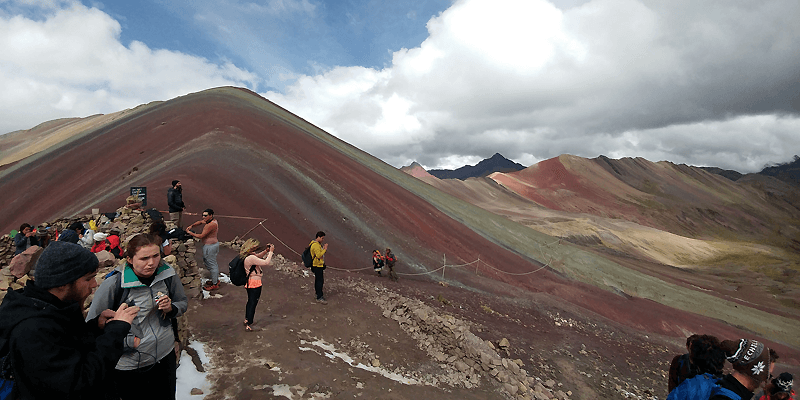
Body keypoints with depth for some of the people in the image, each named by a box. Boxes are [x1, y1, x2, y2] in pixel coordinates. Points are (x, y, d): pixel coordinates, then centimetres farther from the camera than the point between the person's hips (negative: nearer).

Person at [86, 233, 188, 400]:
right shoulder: (113, 284, -19)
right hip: (129, 365, -3)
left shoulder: (168, 275, -7)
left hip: (165, 356, 4)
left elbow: (183, 302, 8)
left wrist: (171, 308, -14)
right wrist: (130, 342, -17)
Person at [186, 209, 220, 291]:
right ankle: (216, 279, 33)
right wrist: (191, 226, 5)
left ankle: (215, 284, 9)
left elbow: (201, 236, -22)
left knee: (211, 265, -1)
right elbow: (200, 222, 20)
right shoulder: (212, 220, 5)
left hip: (210, 246, -11)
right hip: (214, 244, 11)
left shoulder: (211, 225, -25)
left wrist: (190, 233, -10)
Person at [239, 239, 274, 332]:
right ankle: (248, 324, 12)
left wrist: (266, 251, 3)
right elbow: (266, 262, -30)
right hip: (255, 283, -10)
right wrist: (271, 251, -20)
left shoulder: (248, 255, 1)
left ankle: (247, 320, 39)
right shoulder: (251, 258, -28)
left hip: (250, 283, 10)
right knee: (253, 303, 3)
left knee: (250, 302, 24)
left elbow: (258, 256, 19)